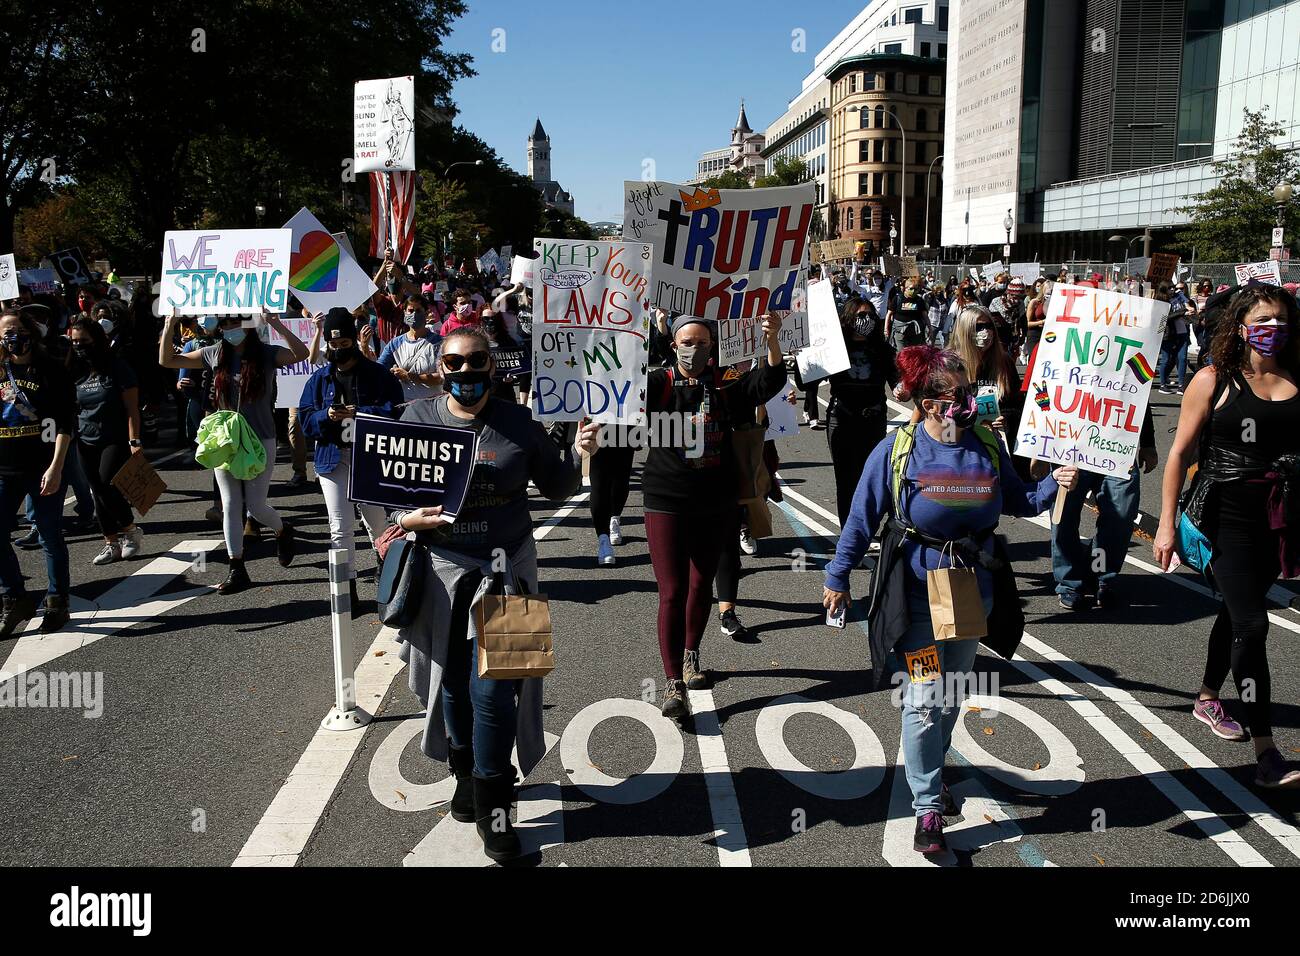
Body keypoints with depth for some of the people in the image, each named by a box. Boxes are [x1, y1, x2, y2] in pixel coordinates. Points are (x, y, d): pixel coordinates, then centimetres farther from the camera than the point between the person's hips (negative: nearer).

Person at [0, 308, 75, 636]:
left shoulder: (50, 371, -4)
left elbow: (65, 423, -9)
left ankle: (57, 603, 19)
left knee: (50, 537, 5)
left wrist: (55, 467, -15)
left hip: (43, 470, -4)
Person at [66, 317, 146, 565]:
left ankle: (130, 530, 6)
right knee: (99, 494, 8)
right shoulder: (75, 372, 6)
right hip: (87, 443, 5)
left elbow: (132, 409, -11)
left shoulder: (116, 369, -8)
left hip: (115, 441, -5)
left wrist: (134, 441, -18)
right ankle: (111, 544, 16)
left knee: (106, 488, -16)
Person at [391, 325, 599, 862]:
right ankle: (466, 774, 40)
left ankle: (492, 805, 11)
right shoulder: (417, 419, 2)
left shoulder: (517, 423, 1)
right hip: (439, 570, 2)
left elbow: (555, 488, 8)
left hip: (503, 567, -1)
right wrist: (410, 519, -16)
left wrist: (578, 453, -10)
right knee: (452, 683, 14)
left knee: (492, 689, -6)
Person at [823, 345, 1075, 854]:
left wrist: (1054, 484, -11)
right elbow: (861, 520, -7)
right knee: (924, 701, -3)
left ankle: (930, 771, 42)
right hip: (916, 597, -4)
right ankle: (928, 806, 11)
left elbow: (1019, 502, 7)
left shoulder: (988, 447, -2)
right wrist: (837, 580, -4)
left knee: (952, 697, 18)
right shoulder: (895, 452, -12)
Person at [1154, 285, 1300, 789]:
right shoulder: (1214, 381, -5)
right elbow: (1180, 451, -5)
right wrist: (1167, 522, -9)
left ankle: (1207, 699, 43)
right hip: (1228, 516, -4)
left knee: (1236, 612, 20)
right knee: (1251, 624, -10)